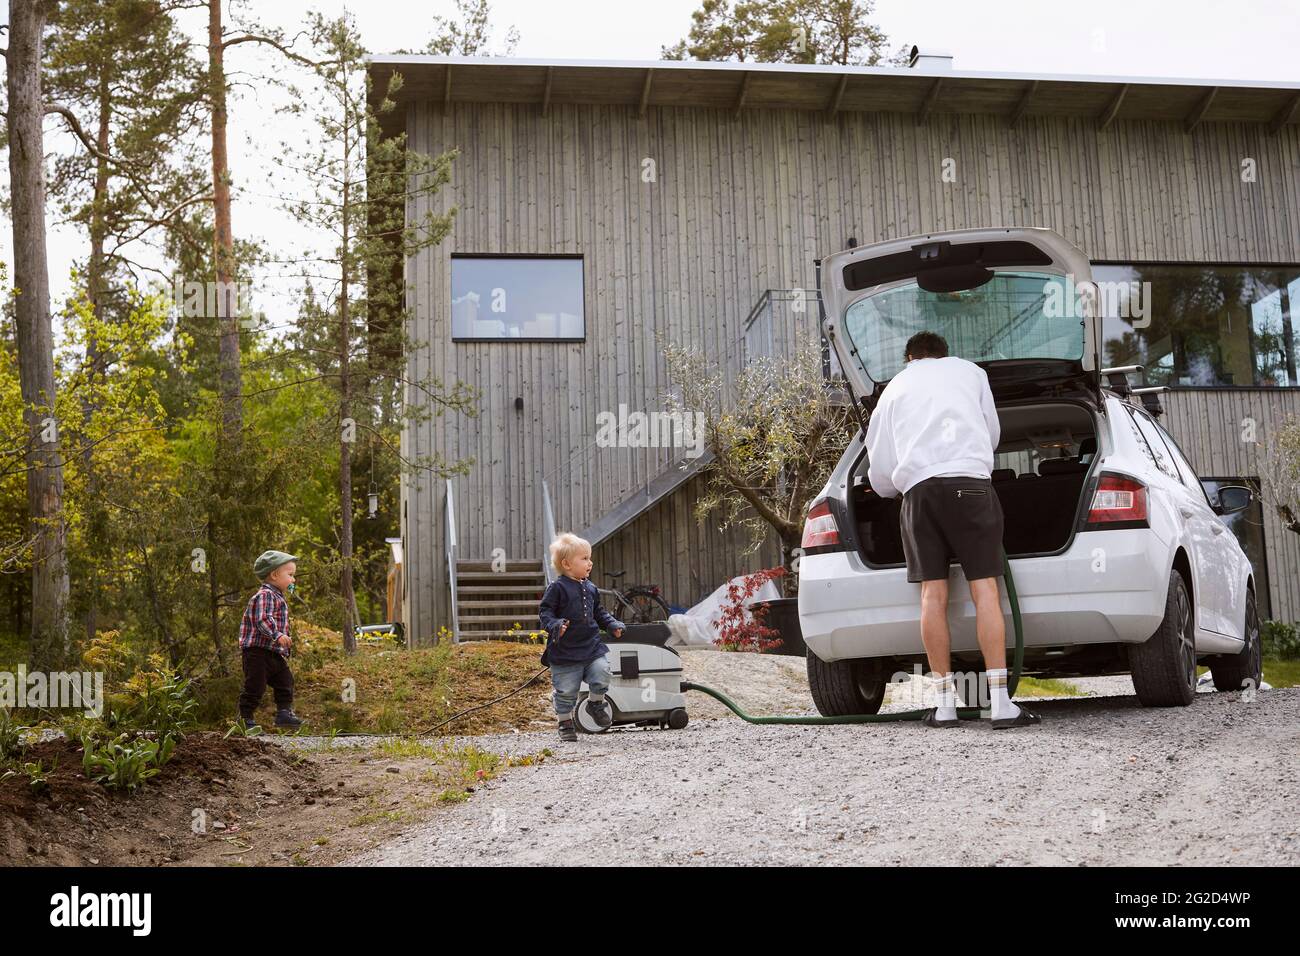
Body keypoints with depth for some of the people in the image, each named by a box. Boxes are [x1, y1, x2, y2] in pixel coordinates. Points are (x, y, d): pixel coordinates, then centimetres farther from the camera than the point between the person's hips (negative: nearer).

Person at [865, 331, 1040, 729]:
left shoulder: (895, 387, 25)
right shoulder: (970, 371, 25)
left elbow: (880, 475, 24)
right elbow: (993, 433, 33)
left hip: (918, 487, 1)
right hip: (971, 480, -1)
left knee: (933, 594, 1)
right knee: (985, 590, -4)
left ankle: (945, 703, 1)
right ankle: (1000, 703, -9)